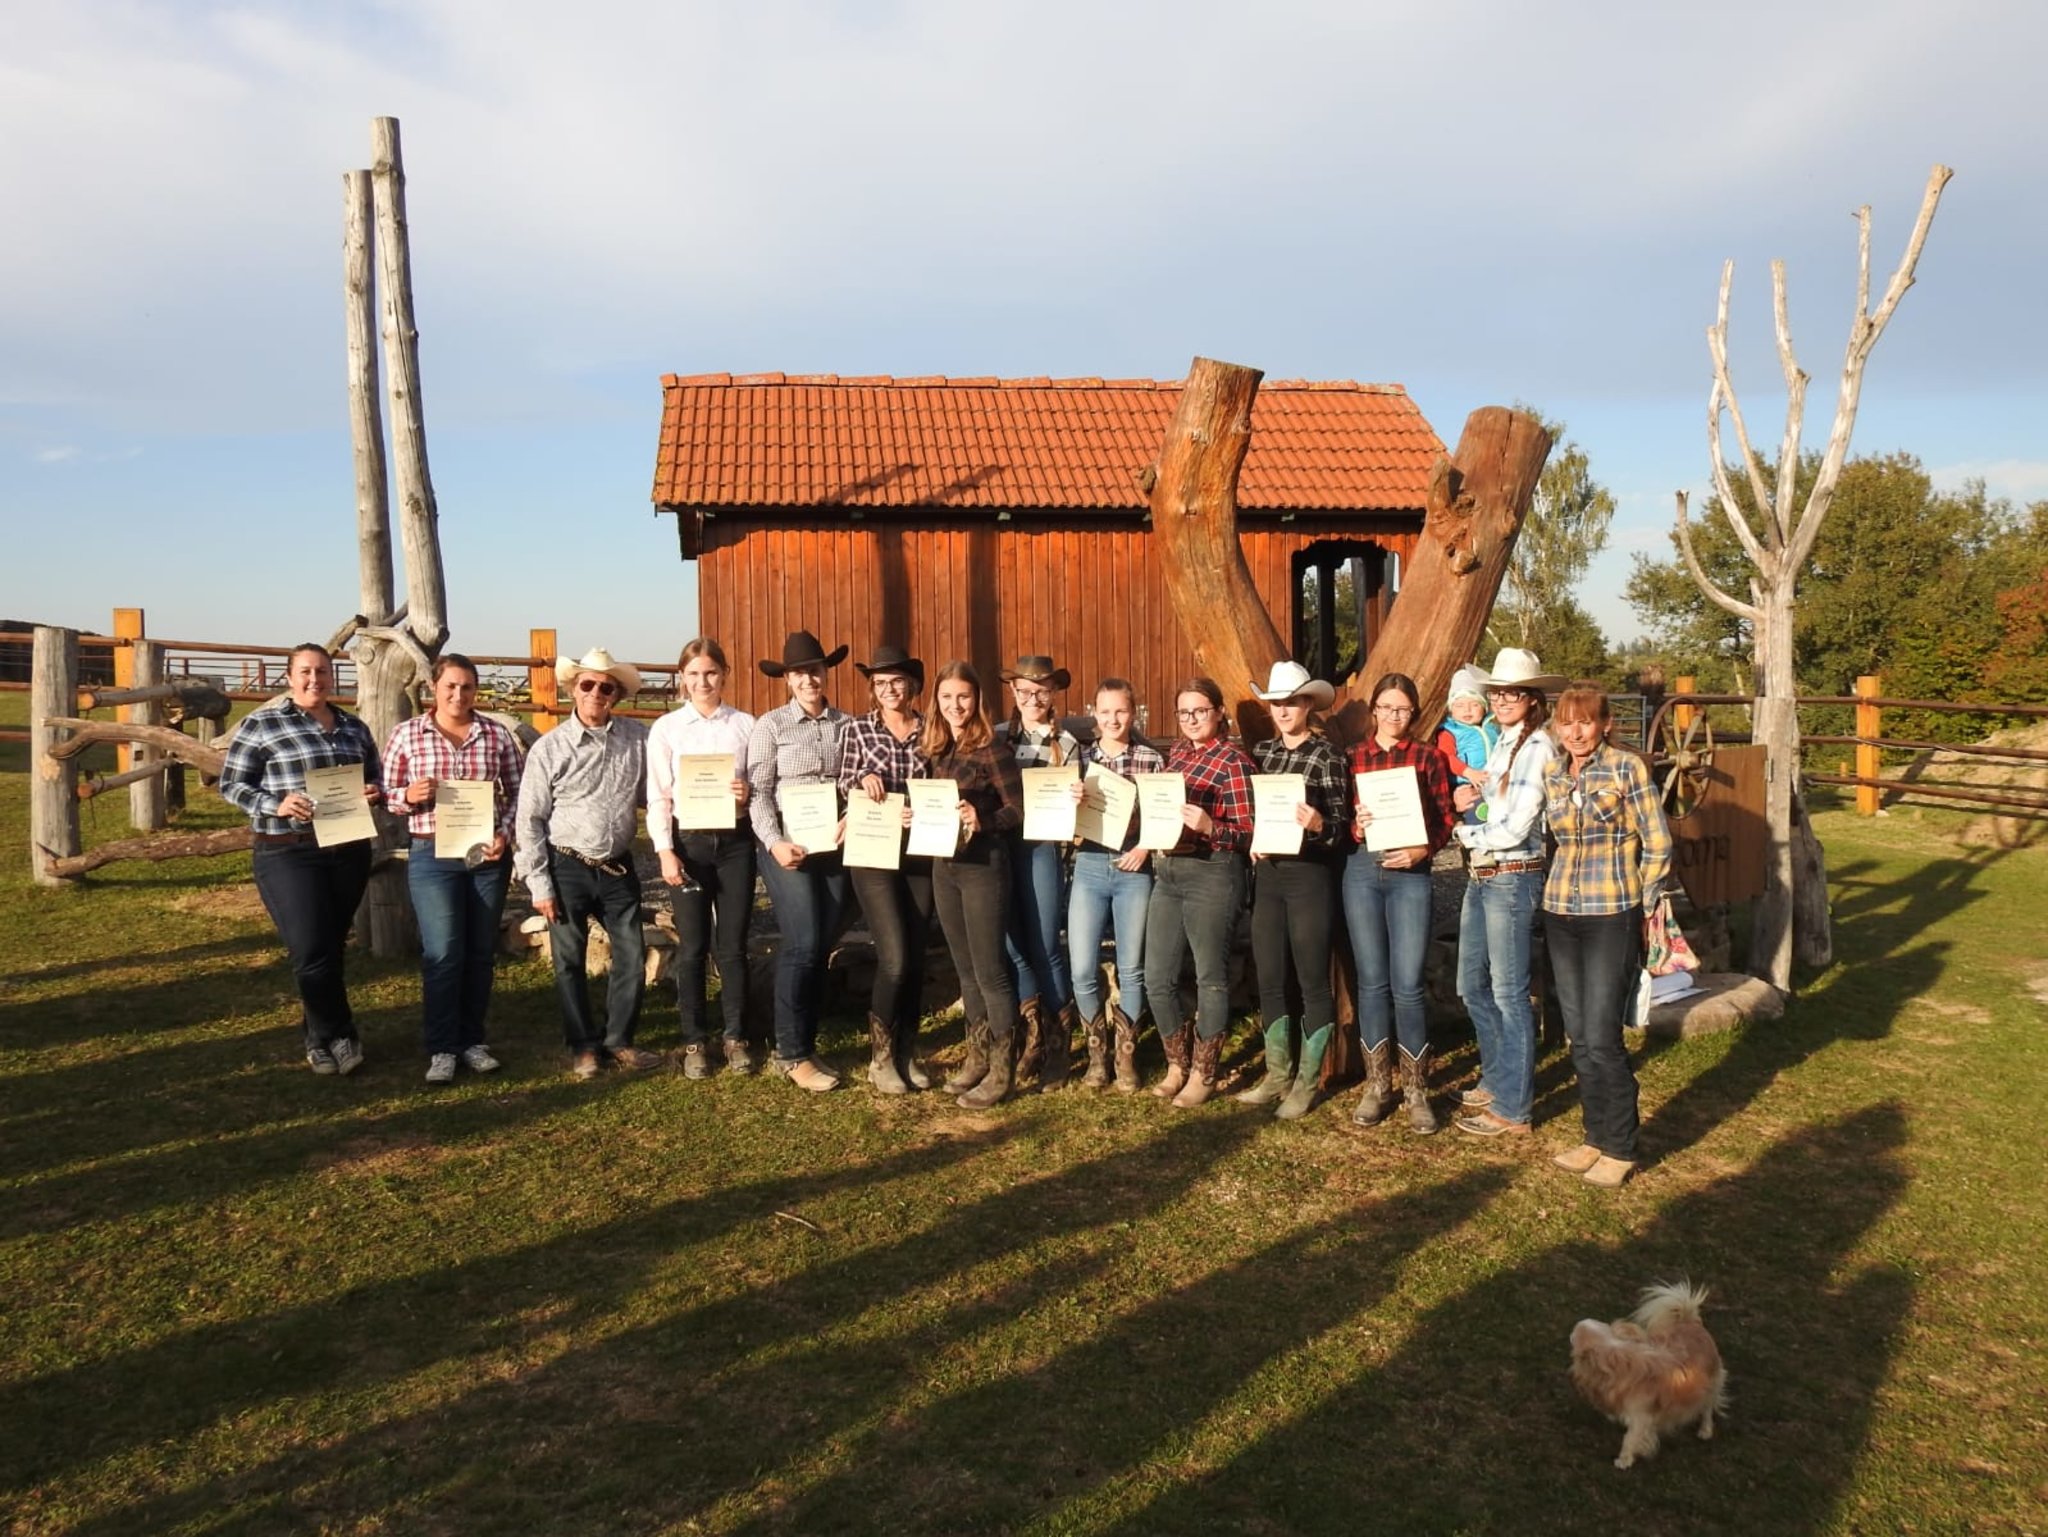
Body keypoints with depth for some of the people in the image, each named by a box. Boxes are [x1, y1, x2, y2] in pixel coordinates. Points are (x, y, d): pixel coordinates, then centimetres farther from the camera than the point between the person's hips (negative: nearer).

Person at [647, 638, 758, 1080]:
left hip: (735, 840, 1)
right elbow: (658, 797, -1)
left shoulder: (745, 725, 4)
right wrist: (665, 851, -8)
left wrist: (749, 794, -15)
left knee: (733, 945, 6)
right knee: (692, 947, 5)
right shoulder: (666, 729, 1)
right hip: (689, 842, -1)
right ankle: (693, 1043, 16)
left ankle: (736, 1038, 18)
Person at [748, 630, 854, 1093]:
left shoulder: (846, 724, 8)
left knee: (823, 947, 7)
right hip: (788, 848, -4)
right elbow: (758, 791, -6)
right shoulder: (771, 725, -1)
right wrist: (775, 843, -16)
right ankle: (791, 1053, 2)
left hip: (834, 847, 4)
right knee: (803, 944, -10)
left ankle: (806, 1044, 20)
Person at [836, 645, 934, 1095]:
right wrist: (863, 779, -18)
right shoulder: (856, 729, 0)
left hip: (921, 855, 3)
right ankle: (880, 1057, 6)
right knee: (894, 958, -9)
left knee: (916, 957, 7)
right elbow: (843, 791, 2)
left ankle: (907, 1051, 21)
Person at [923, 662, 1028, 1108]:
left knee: (990, 970, -2)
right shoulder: (936, 751, 9)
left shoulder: (993, 751, -11)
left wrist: (980, 821, -28)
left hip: (984, 867, -7)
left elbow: (1018, 811, -13)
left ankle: (1000, 1072, 7)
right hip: (944, 866, 7)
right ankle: (977, 1057, 27)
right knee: (965, 969, 15)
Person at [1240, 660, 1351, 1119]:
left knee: (1312, 982, 3)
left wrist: (1318, 824, -30)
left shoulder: (1327, 755, -7)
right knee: (1270, 979, 11)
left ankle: (1307, 1081, 13)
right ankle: (1277, 1074, 24)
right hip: (1266, 874, 6)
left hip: (1310, 877, -6)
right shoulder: (1261, 751, 10)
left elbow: (1342, 826, -10)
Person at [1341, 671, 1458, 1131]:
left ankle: (1416, 1091, 9)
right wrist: (1353, 826, -13)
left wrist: (1422, 850, -12)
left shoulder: (1428, 757, 6)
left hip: (1410, 873, -1)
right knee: (1372, 981, 7)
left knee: (1407, 984, -5)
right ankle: (1377, 1085, 19)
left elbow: (1446, 818, 4)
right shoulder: (1352, 756, 9)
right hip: (1361, 870, 2)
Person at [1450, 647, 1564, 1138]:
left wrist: (1464, 832, -4)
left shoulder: (1536, 748, -13)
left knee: (1508, 994, -1)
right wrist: (1469, 796, -6)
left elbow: (1515, 829, -18)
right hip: (1480, 877, 9)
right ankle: (1496, 1080, 33)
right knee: (1472, 986, 16)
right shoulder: (1501, 744, 14)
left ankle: (1513, 1109, 8)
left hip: (1513, 878, -9)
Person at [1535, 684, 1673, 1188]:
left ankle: (1620, 1149, 9)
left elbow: (1658, 844, -5)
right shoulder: (1551, 776, 8)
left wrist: (1641, 906, -3)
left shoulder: (1626, 769, -8)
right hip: (1561, 915, 6)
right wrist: (1564, 887, 11)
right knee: (1578, 1037, 10)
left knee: (1602, 1037, -6)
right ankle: (1596, 1135, 23)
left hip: (1611, 918, -6)